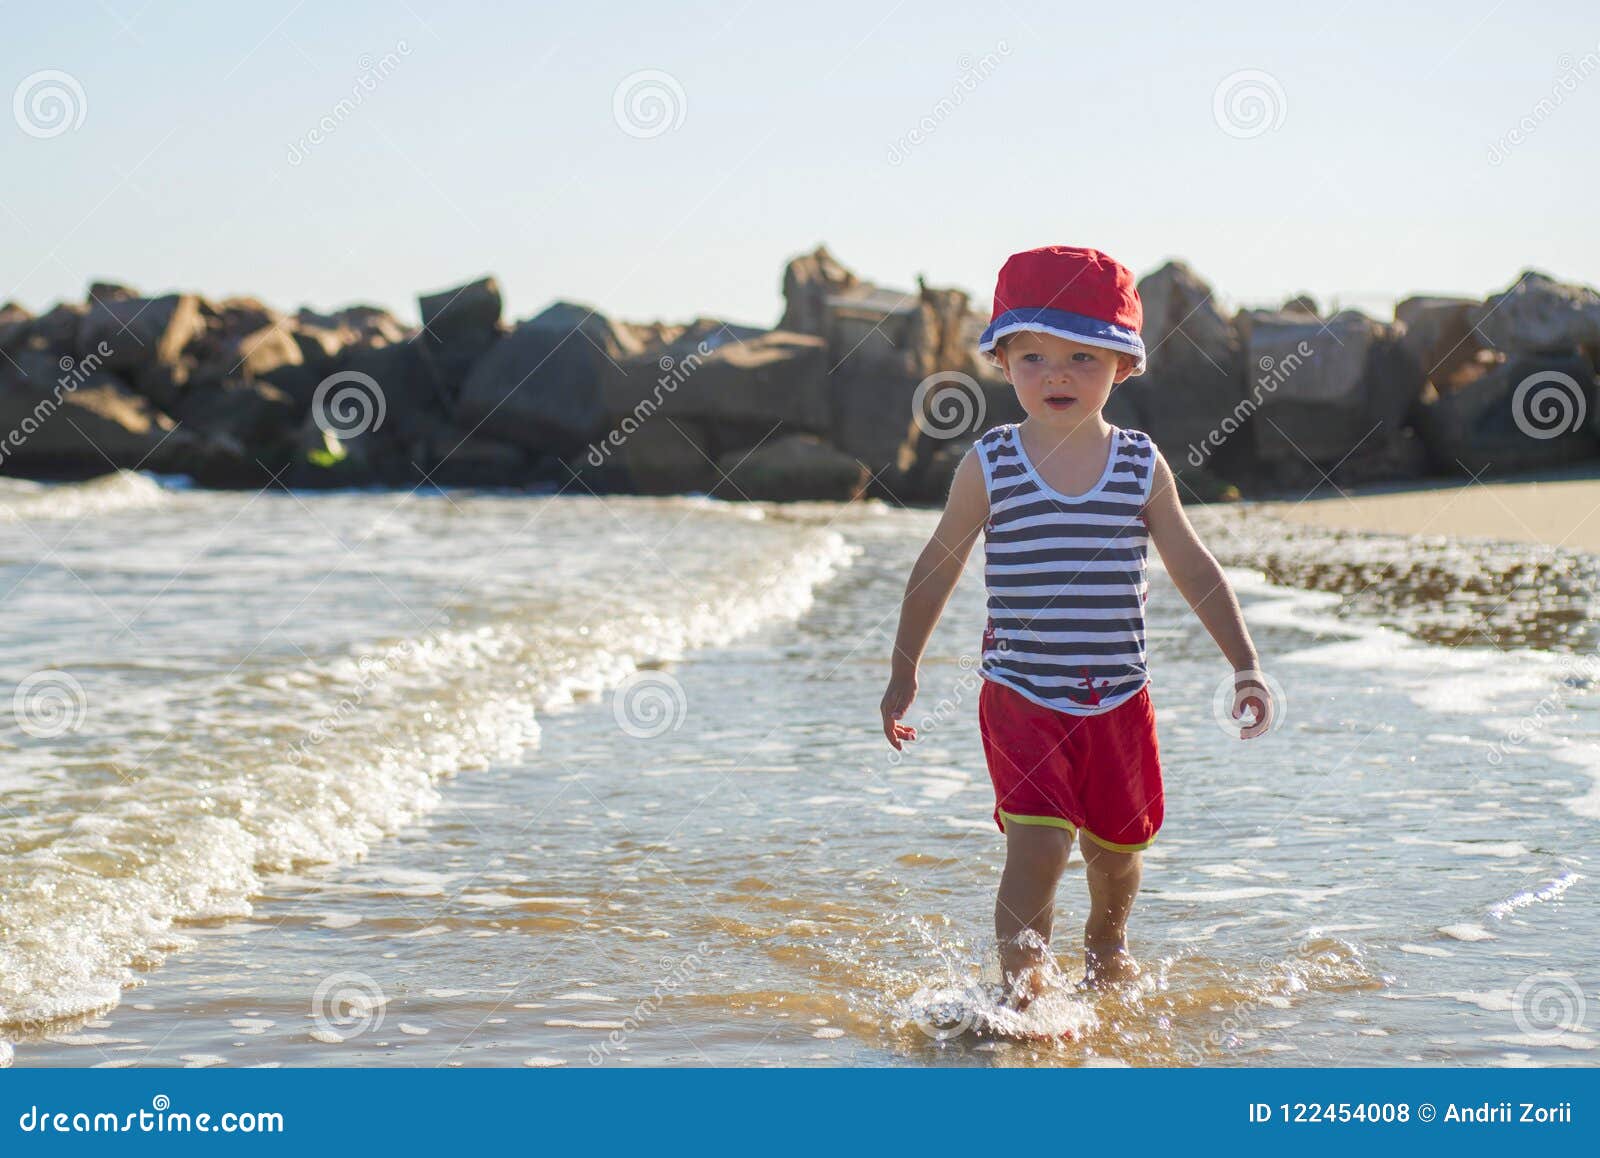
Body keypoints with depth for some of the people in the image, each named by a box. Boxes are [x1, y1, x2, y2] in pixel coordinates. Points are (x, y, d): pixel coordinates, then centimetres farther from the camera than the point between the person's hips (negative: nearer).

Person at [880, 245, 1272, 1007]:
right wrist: (904, 672, 10)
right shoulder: (988, 467, -4)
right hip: (1021, 695, -2)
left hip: (1118, 698, 2)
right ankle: (1022, 987, -3)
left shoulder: (1142, 467, -1)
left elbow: (1194, 570, 6)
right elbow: (937, 569, 6)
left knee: (1117, 843, 16)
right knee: (1037, 842, -16)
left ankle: (1105, 946, 46)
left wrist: (1245, 666, 3)